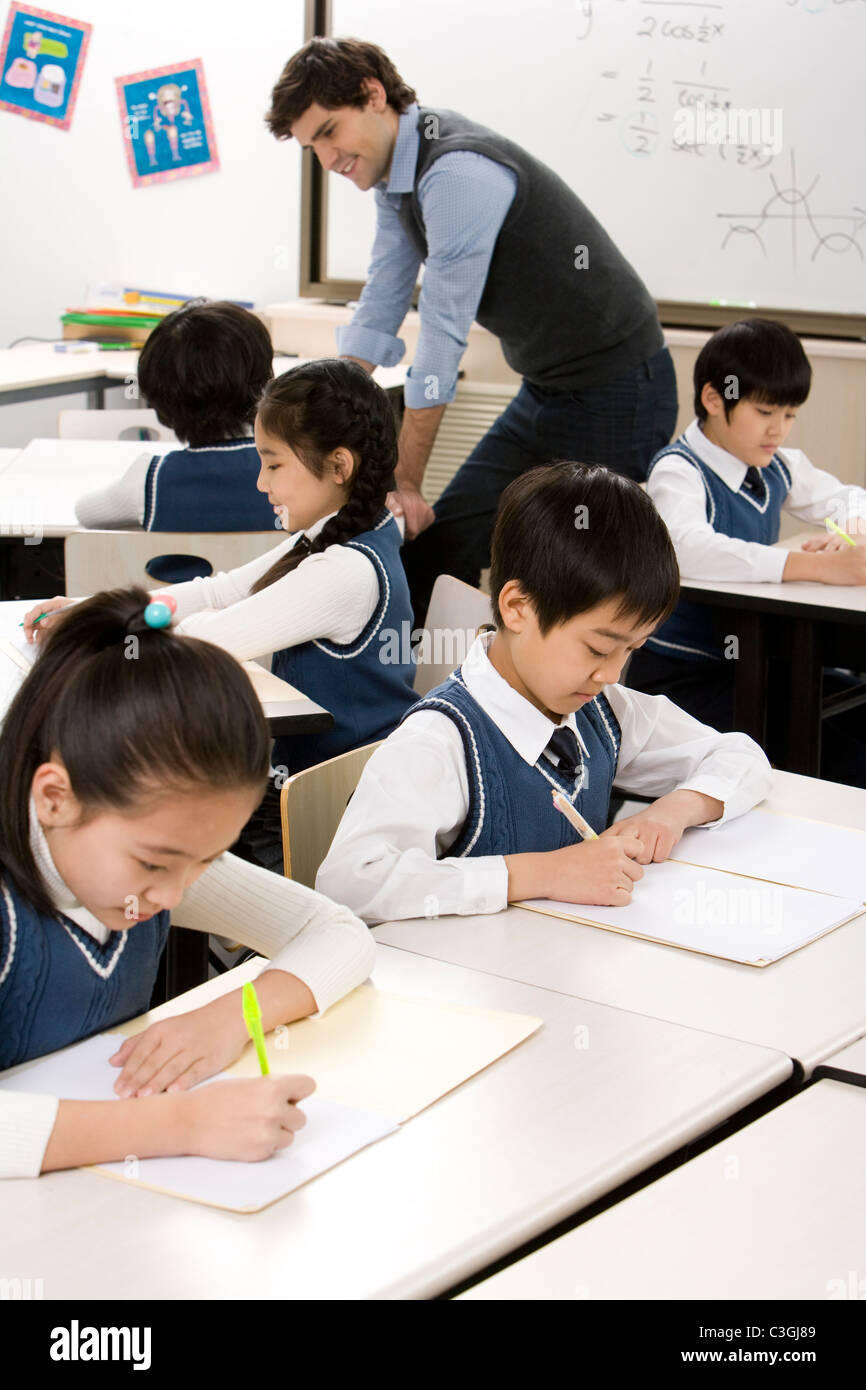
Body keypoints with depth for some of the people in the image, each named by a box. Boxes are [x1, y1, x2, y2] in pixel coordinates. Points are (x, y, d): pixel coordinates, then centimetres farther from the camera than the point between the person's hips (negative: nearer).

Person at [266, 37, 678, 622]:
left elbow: (442, 340, -24)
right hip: (547, 391, 9)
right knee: (442, 546, 6)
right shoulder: (395, 166, 5)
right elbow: (378, 314, 11)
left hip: (617, 392, -9)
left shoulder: (457, 173, -25)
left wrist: (405, 484, -17)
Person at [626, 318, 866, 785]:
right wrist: (816, 566, -42)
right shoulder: (677, 471, -14)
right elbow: (687, 549, -36)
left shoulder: (777, 468, 9)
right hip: (679, 670, -7)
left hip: (754, 657, 7)